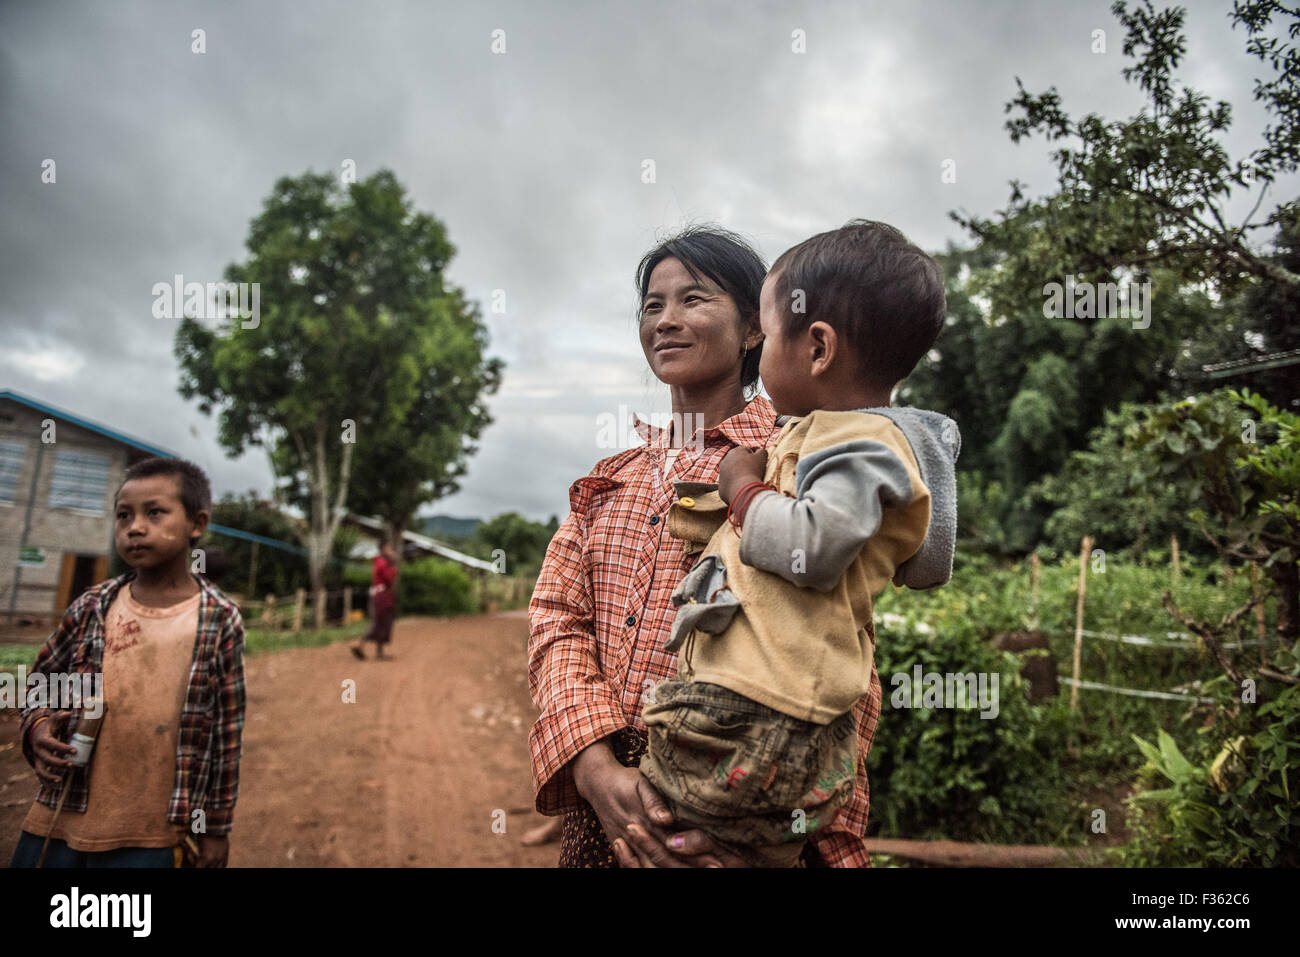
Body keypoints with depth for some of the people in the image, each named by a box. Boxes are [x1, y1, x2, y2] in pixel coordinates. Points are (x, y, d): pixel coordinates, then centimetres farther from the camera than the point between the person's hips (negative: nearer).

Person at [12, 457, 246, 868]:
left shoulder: (221, 621, -7)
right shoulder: (90, 609, 0)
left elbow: (227, 731, -2)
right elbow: (41, 682, 15)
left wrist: (216, 827, 2)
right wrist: (39, 725, -7)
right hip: (58, 822, 3)